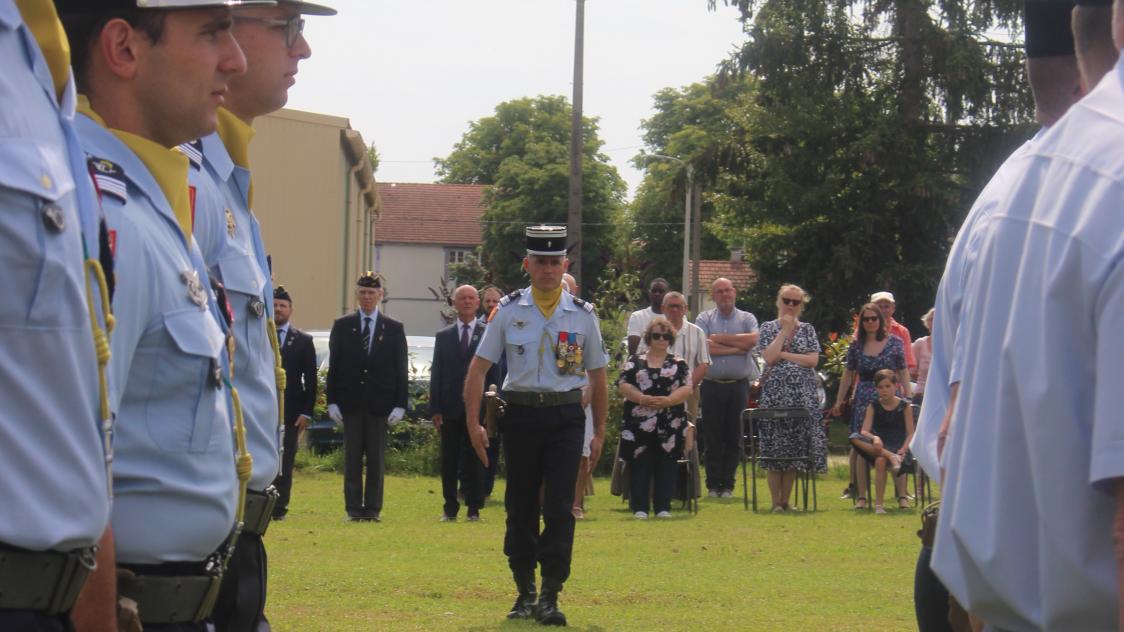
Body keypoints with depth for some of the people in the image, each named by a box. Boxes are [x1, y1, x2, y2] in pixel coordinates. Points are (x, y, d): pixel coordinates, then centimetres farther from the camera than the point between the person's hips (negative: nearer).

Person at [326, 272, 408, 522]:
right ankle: (353, 508, 5)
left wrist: (400, 404, -4)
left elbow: (400, 369, 5)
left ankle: (373, 508, 7)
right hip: (351, 402, 0)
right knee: (352, 458, 2)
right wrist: (332, 400, -1)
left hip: (380, 404, 0)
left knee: (377, 459, 2)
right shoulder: (342, 325, 8)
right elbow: (334, 365, 6)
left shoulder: (394, 329, 7)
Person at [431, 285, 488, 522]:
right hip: (451, 409, 2)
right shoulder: (443, 337, 10)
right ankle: (450, 509, 11)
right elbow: (436, 374, 7)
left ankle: (474, 509, 8)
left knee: (475, 461, 2)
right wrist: (435, 408, -1)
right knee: (449, 462, 4)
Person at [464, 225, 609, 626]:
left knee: (559, 507, -9)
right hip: (520, 416, 1)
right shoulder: (508, 311, 2)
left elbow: (597, 375, 12)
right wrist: (474, 423, -5)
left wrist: (600, 432, 11)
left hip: (565, 418, -1)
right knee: (520, 507, 8)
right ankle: (524, 593, 21)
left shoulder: (582, 315, 4)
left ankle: (550, 597, -7)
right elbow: (479, 368, 3)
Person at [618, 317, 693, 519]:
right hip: (639, 424, 0)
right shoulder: (634, 362, 10)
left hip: (670, 425, 0)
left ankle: (663, 507, 5)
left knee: (666, 466, 0)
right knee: (640, 466, -1)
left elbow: (687, 388, 0)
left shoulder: (678, 364, 11)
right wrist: (642, 399, -17)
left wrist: (667, 400, -17)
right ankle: (639, 507, 1)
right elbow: (623, 385, 0)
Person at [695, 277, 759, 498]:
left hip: (738, 386, 1)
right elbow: (703, 347, -10)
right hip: (712, 386, 0)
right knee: (712, 438, 1)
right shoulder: (704, 319, 7)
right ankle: (713, 485, 7)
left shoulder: (747, 319, 9)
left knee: (734, 438, 3)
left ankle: (728, 485, 10)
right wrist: (738, 348, -8)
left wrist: (720, 339, -9)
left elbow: (753, 340, -13)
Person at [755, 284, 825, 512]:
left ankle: (786, 500, 8)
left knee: (795, 446, 1)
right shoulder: (768, 328, 7)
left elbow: (813, 359, -1)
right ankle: (776, 501, -1)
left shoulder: (807, 329, 11)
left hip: (802, 394, 2)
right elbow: (769, 357, -9)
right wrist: (785, 330, -7)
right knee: (775, 445, -5)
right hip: (775, 393, -2)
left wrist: (784, 355, -6)